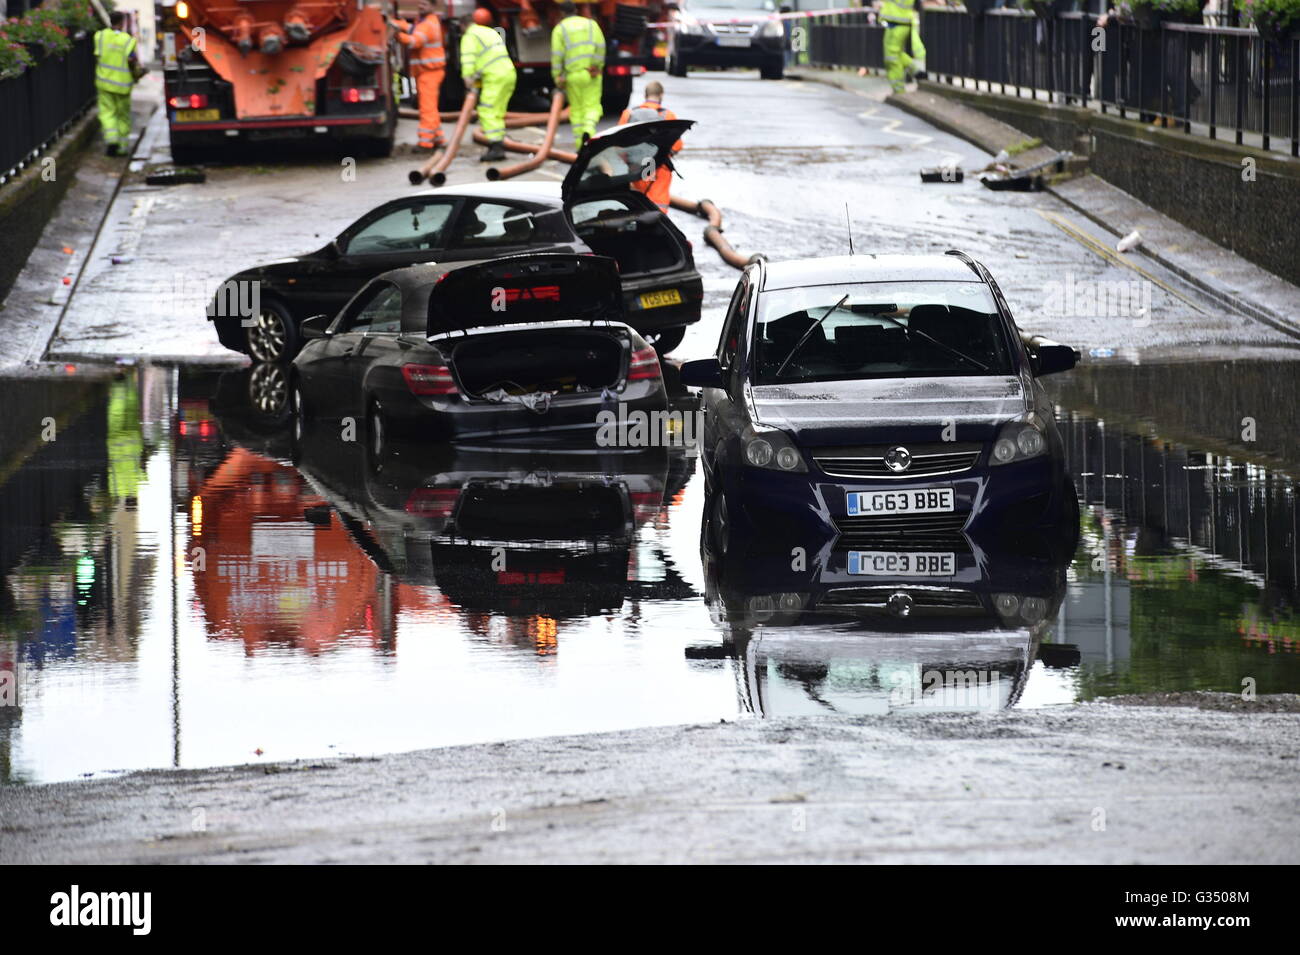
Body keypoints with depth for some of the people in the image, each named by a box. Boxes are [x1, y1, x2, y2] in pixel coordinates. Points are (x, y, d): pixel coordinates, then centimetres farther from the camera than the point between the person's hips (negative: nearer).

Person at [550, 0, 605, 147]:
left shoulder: (560, 29, 3)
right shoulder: (591, 24, 9)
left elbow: (557, 55, -4)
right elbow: (600, 46, -1)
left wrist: (557, 77, -1)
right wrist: (599, 67, 5)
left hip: (572, 74, -1)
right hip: (592, 74, 1)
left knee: (576, 109, 10)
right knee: (592, 106, 4)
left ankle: (580, 143, 7)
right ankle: (588, 130, -24)